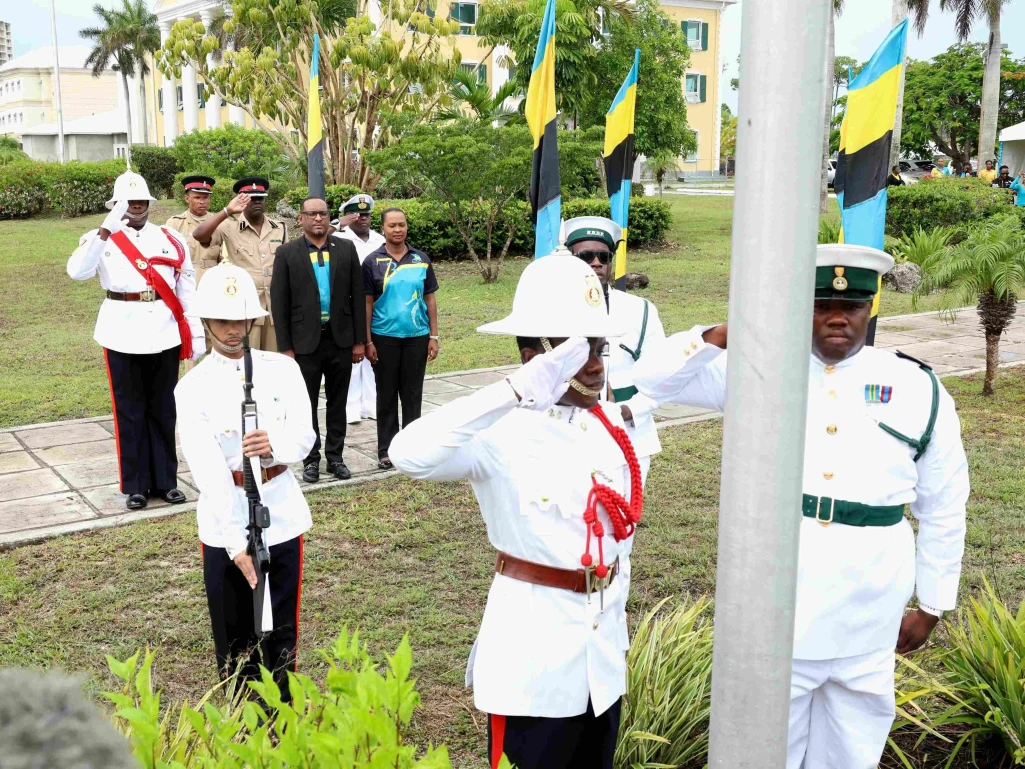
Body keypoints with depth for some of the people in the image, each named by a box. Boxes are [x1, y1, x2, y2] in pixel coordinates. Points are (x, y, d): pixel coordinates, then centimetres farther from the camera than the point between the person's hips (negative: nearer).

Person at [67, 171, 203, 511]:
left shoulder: (171, 239, 7)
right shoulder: (101, 239, 1)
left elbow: (187, 288, 8)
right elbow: (78, 271, -19)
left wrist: (197, 332, 4)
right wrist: (107, 229, -26)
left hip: (163, 333, 2)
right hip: (122, 335, -2)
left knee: (163, 409, 10)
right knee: (129, 411, 5)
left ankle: (165, 481, 20)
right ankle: (135, 485, 15)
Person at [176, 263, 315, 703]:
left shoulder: (283, 369, -2)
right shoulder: (192, 388, -10)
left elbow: (305, 437, -7)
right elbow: (208, 473, -18)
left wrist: (276, 444, -30)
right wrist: (235, 542, -25)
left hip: (281, 513, 2)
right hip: (225, 521, -2)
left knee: (282, 626, 15)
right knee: (234, 632, 12)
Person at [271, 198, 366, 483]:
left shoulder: (346, 249, 3)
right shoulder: (287, 253, -2)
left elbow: (357, 296, 4)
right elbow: (279, 303, -3)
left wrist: (359, 340, 1)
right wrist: (285, 347, -7)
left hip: (341, 339, 2)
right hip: (305, 341, -2)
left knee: (338, 403, 11)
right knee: (307, 404, 7)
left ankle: (335, 456, 22)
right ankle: (311, 459, 20)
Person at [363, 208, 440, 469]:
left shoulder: (421, 259, 3)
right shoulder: (373, 262, -2)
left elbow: (430, 299, 6)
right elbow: (367, 303, -1)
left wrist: (434, 336, 2)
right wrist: (367, 341, -5)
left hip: (417, 337, 2)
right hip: (384, 338, -1)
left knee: (412, 394, 9)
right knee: (386, 395, 7)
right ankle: (386, 450, 16)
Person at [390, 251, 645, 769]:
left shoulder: (610, 422, 4)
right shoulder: (504, 431, -18)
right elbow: (410, 454, -38)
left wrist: (613, 614, 17)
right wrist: (516, 390, -40)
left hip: (603, 644, 7)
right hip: (533, 647, -7)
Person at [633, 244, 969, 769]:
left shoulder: (918, 389, 2)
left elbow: (943, 508, 9)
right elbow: (655, 378, -5)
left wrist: (930, 607, 11)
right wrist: (734, 331, -19)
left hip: (867, 608, 1)